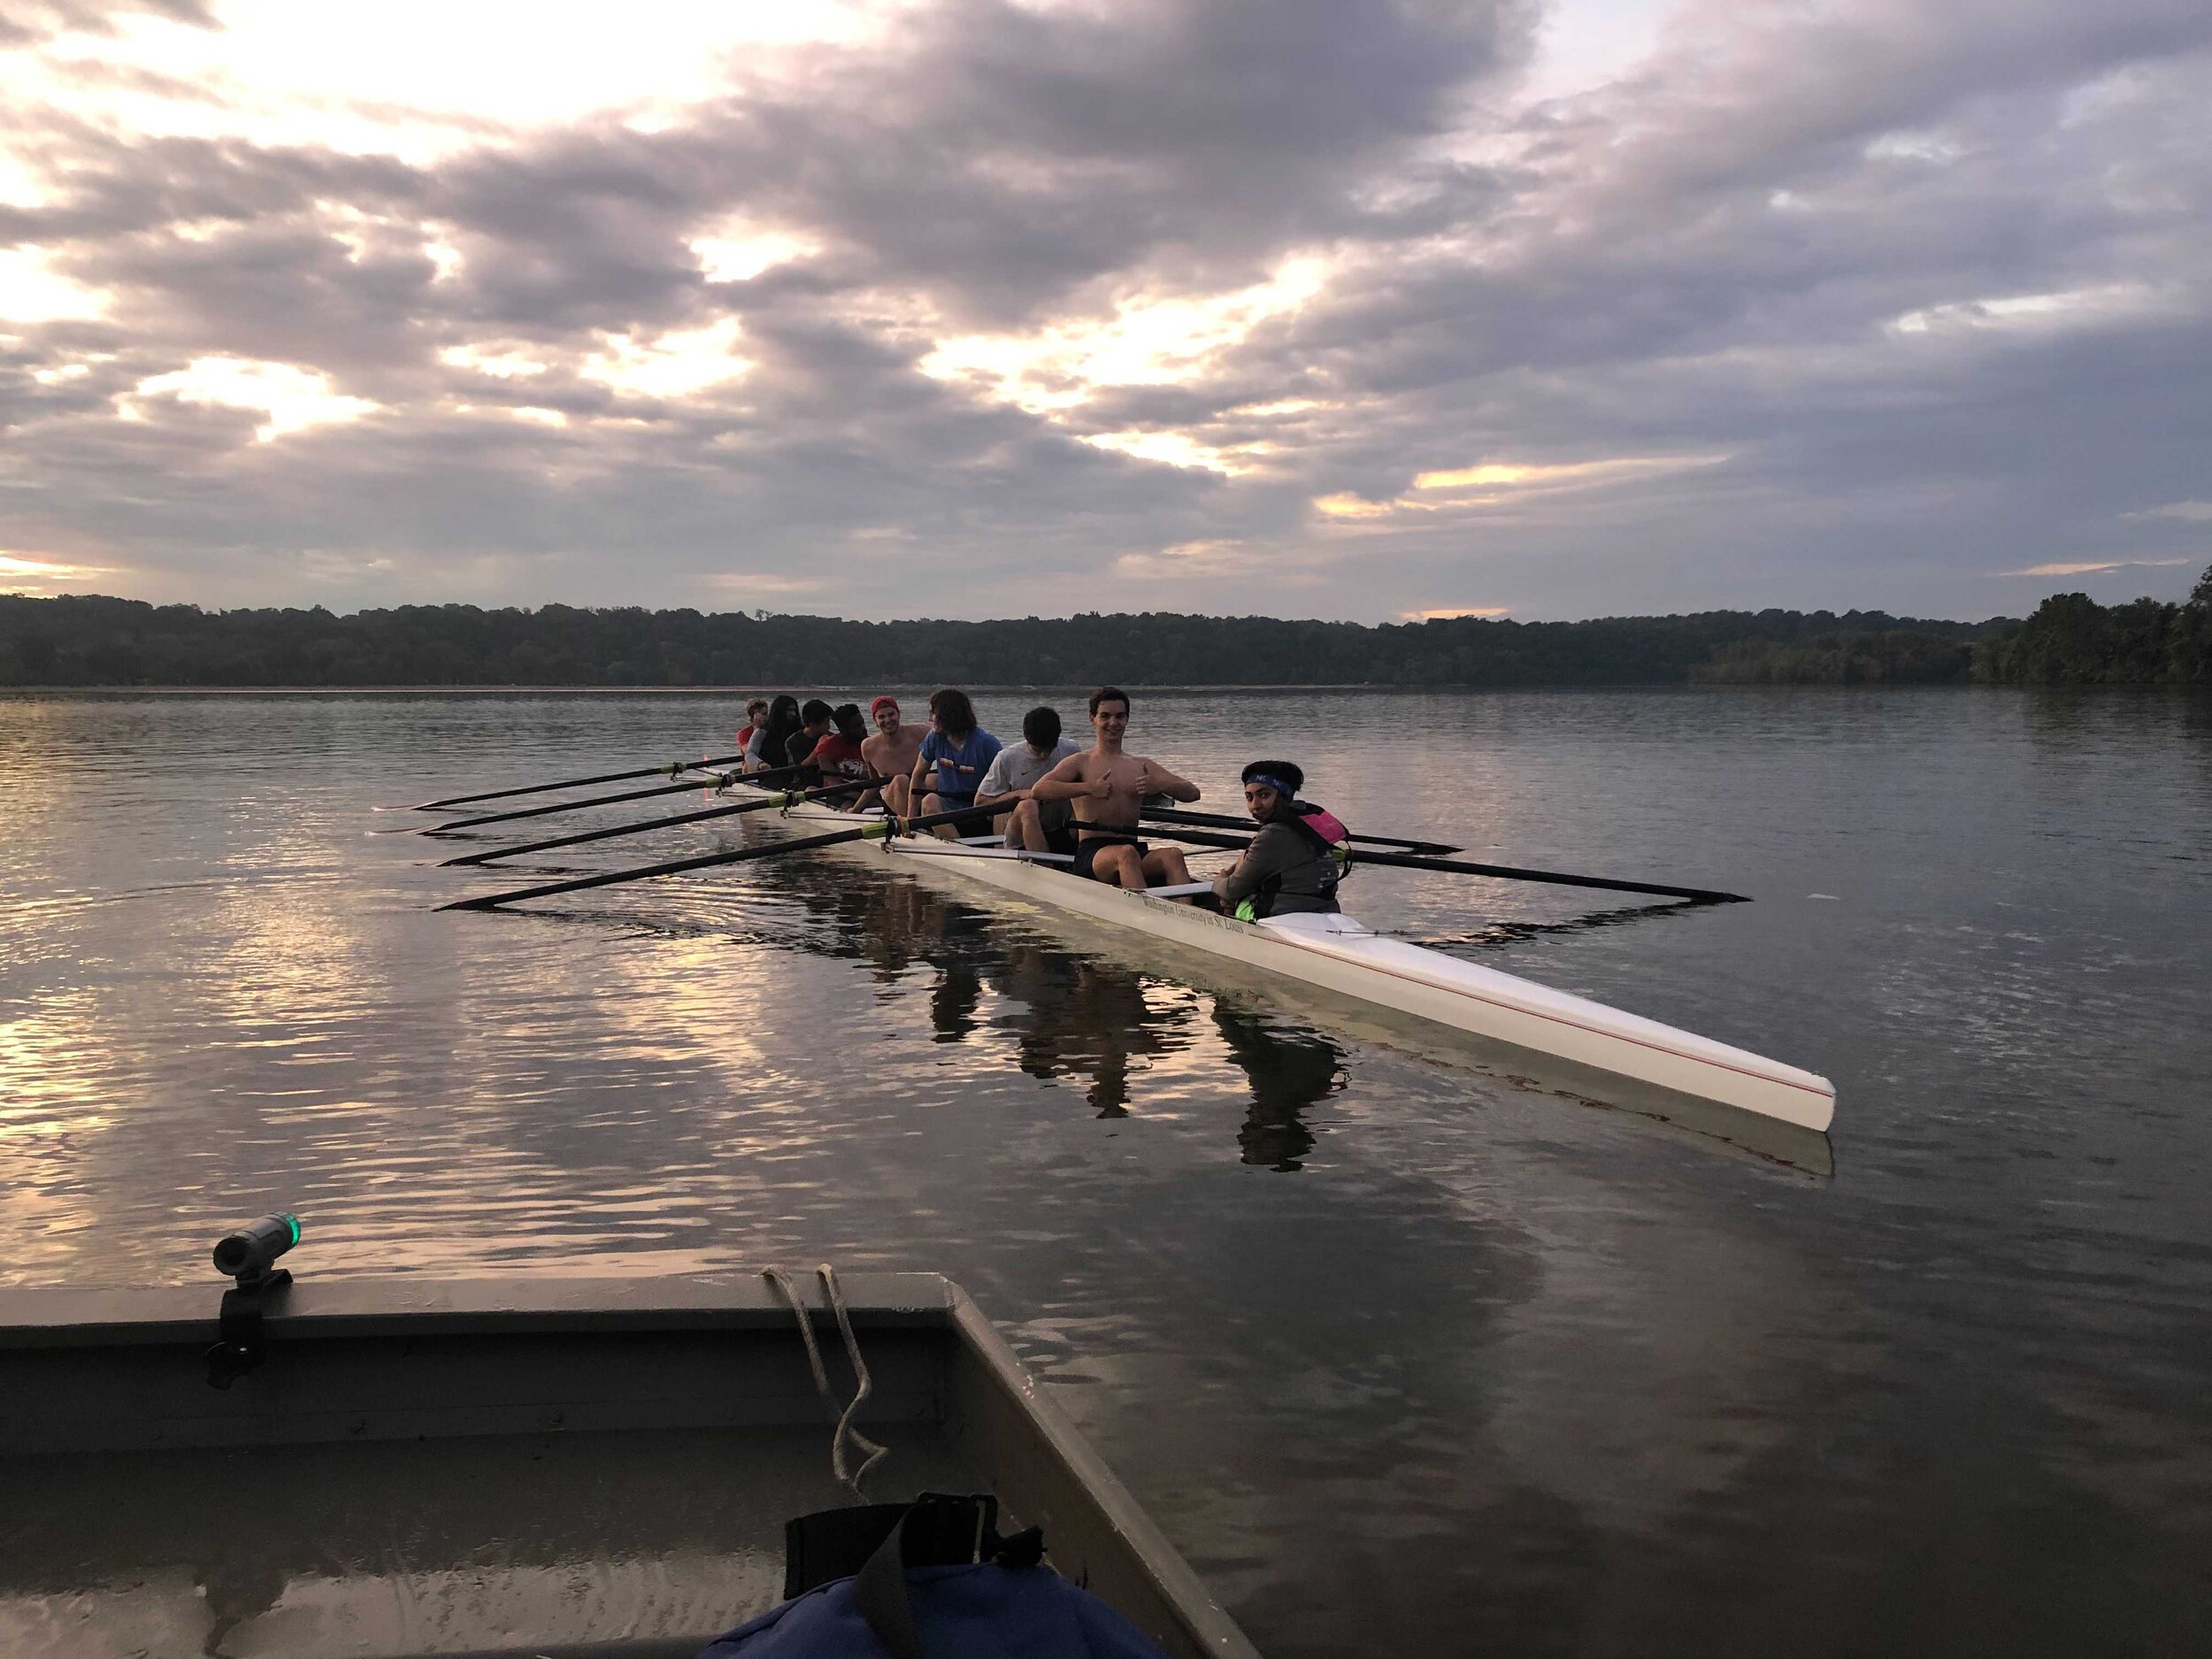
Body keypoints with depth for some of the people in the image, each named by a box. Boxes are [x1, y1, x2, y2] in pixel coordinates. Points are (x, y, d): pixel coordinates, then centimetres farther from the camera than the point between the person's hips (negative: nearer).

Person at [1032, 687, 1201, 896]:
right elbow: (1038, 790, -7)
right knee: (1127, 853, -37)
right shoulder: (1080, 763, 10)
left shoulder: (1142, 766, 22)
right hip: (1091, 853, -4)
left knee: (1173, 854, -28)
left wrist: (1160, 785, -6)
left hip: (1134, 849, 4)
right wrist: (1088, 788, -16)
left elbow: (1192, 793, 15)